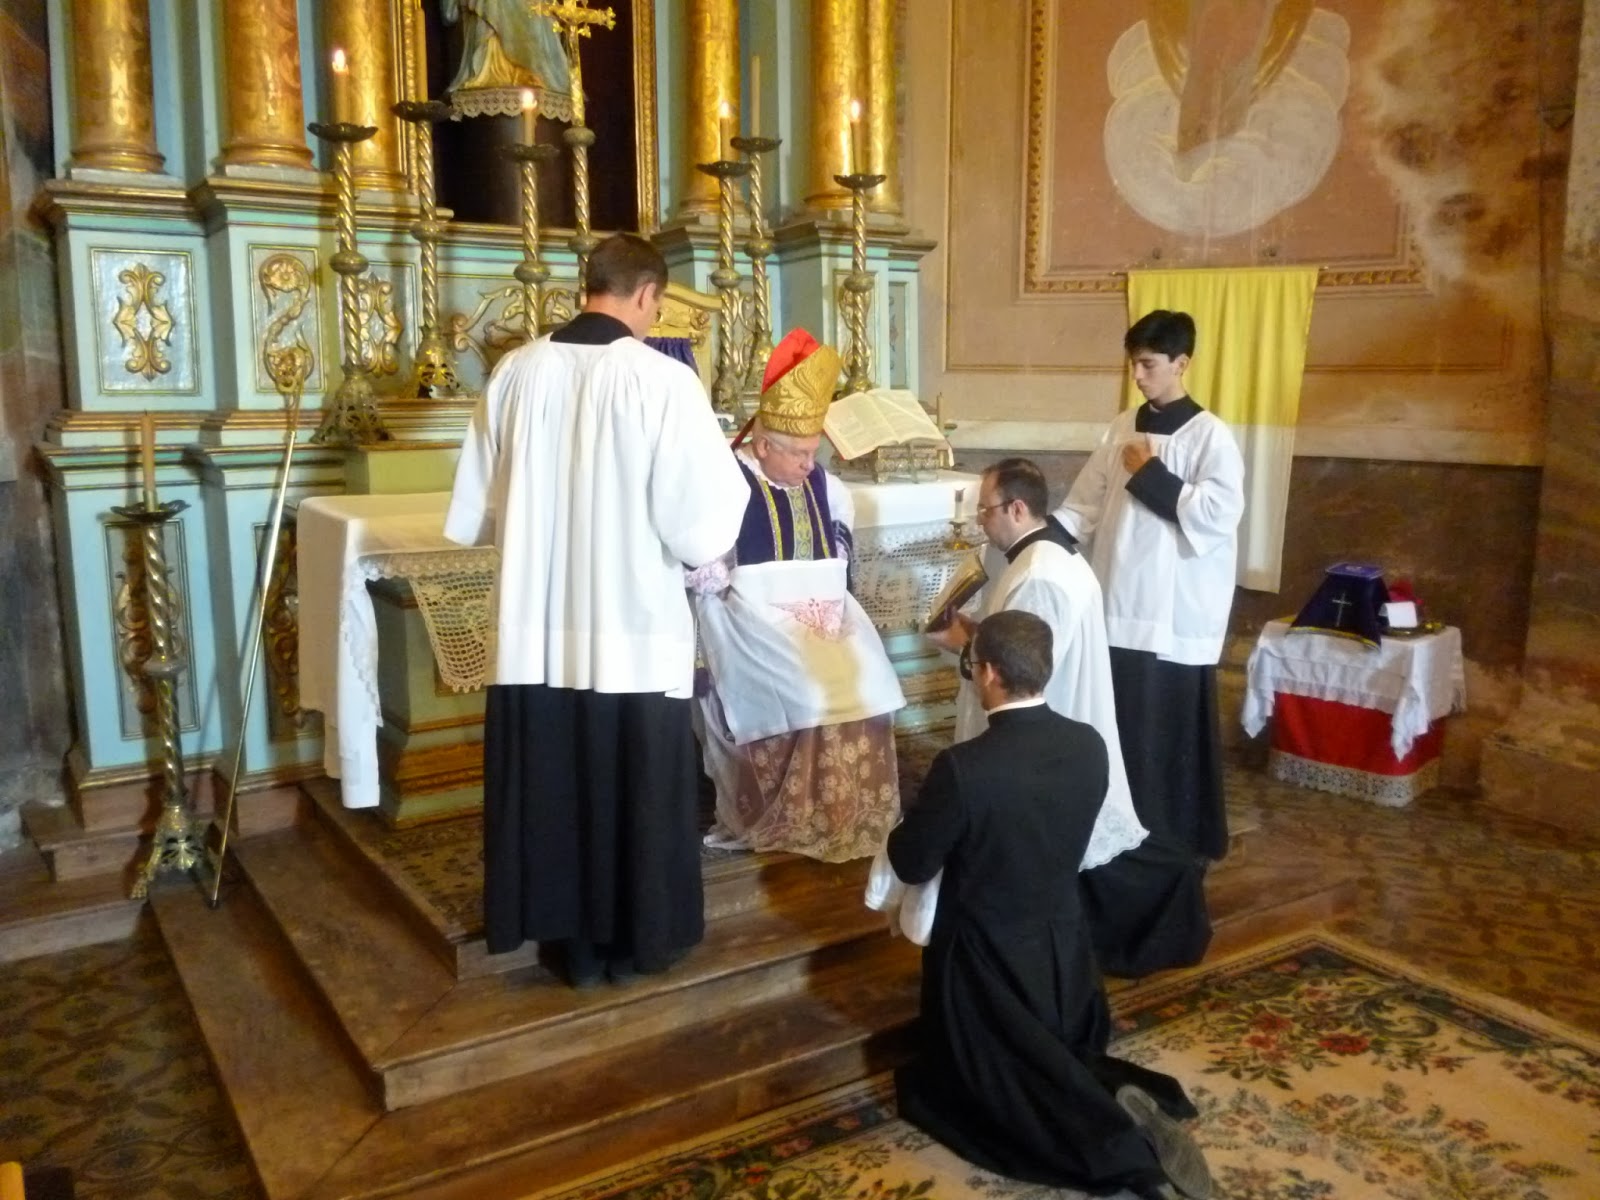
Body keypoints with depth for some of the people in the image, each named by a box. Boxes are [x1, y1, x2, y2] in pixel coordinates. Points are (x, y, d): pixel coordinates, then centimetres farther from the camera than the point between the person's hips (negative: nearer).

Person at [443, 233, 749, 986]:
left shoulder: (516, 371, -1)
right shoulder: (663, 380, -13)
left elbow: (474, 511, 7)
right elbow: (701, 521, -14)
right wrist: (701, 554, 9)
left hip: (537, 628, 4)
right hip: (633, 627, -3)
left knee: (552, 783, 14)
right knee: (635, 786, 13)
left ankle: (574, 941, 28)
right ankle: (636, 940, 27)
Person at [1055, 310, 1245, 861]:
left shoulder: (1210, 436, -8)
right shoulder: (1122, 427, 10)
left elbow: (1217, 516, -19)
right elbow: (1086, 504, 8)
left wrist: (1150, 475, -15)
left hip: (1176, 612, -5)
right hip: (1119, 603, 6)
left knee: (1173, 733, 2)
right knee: (1121, 727, 12)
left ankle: (1180, 845, 18)